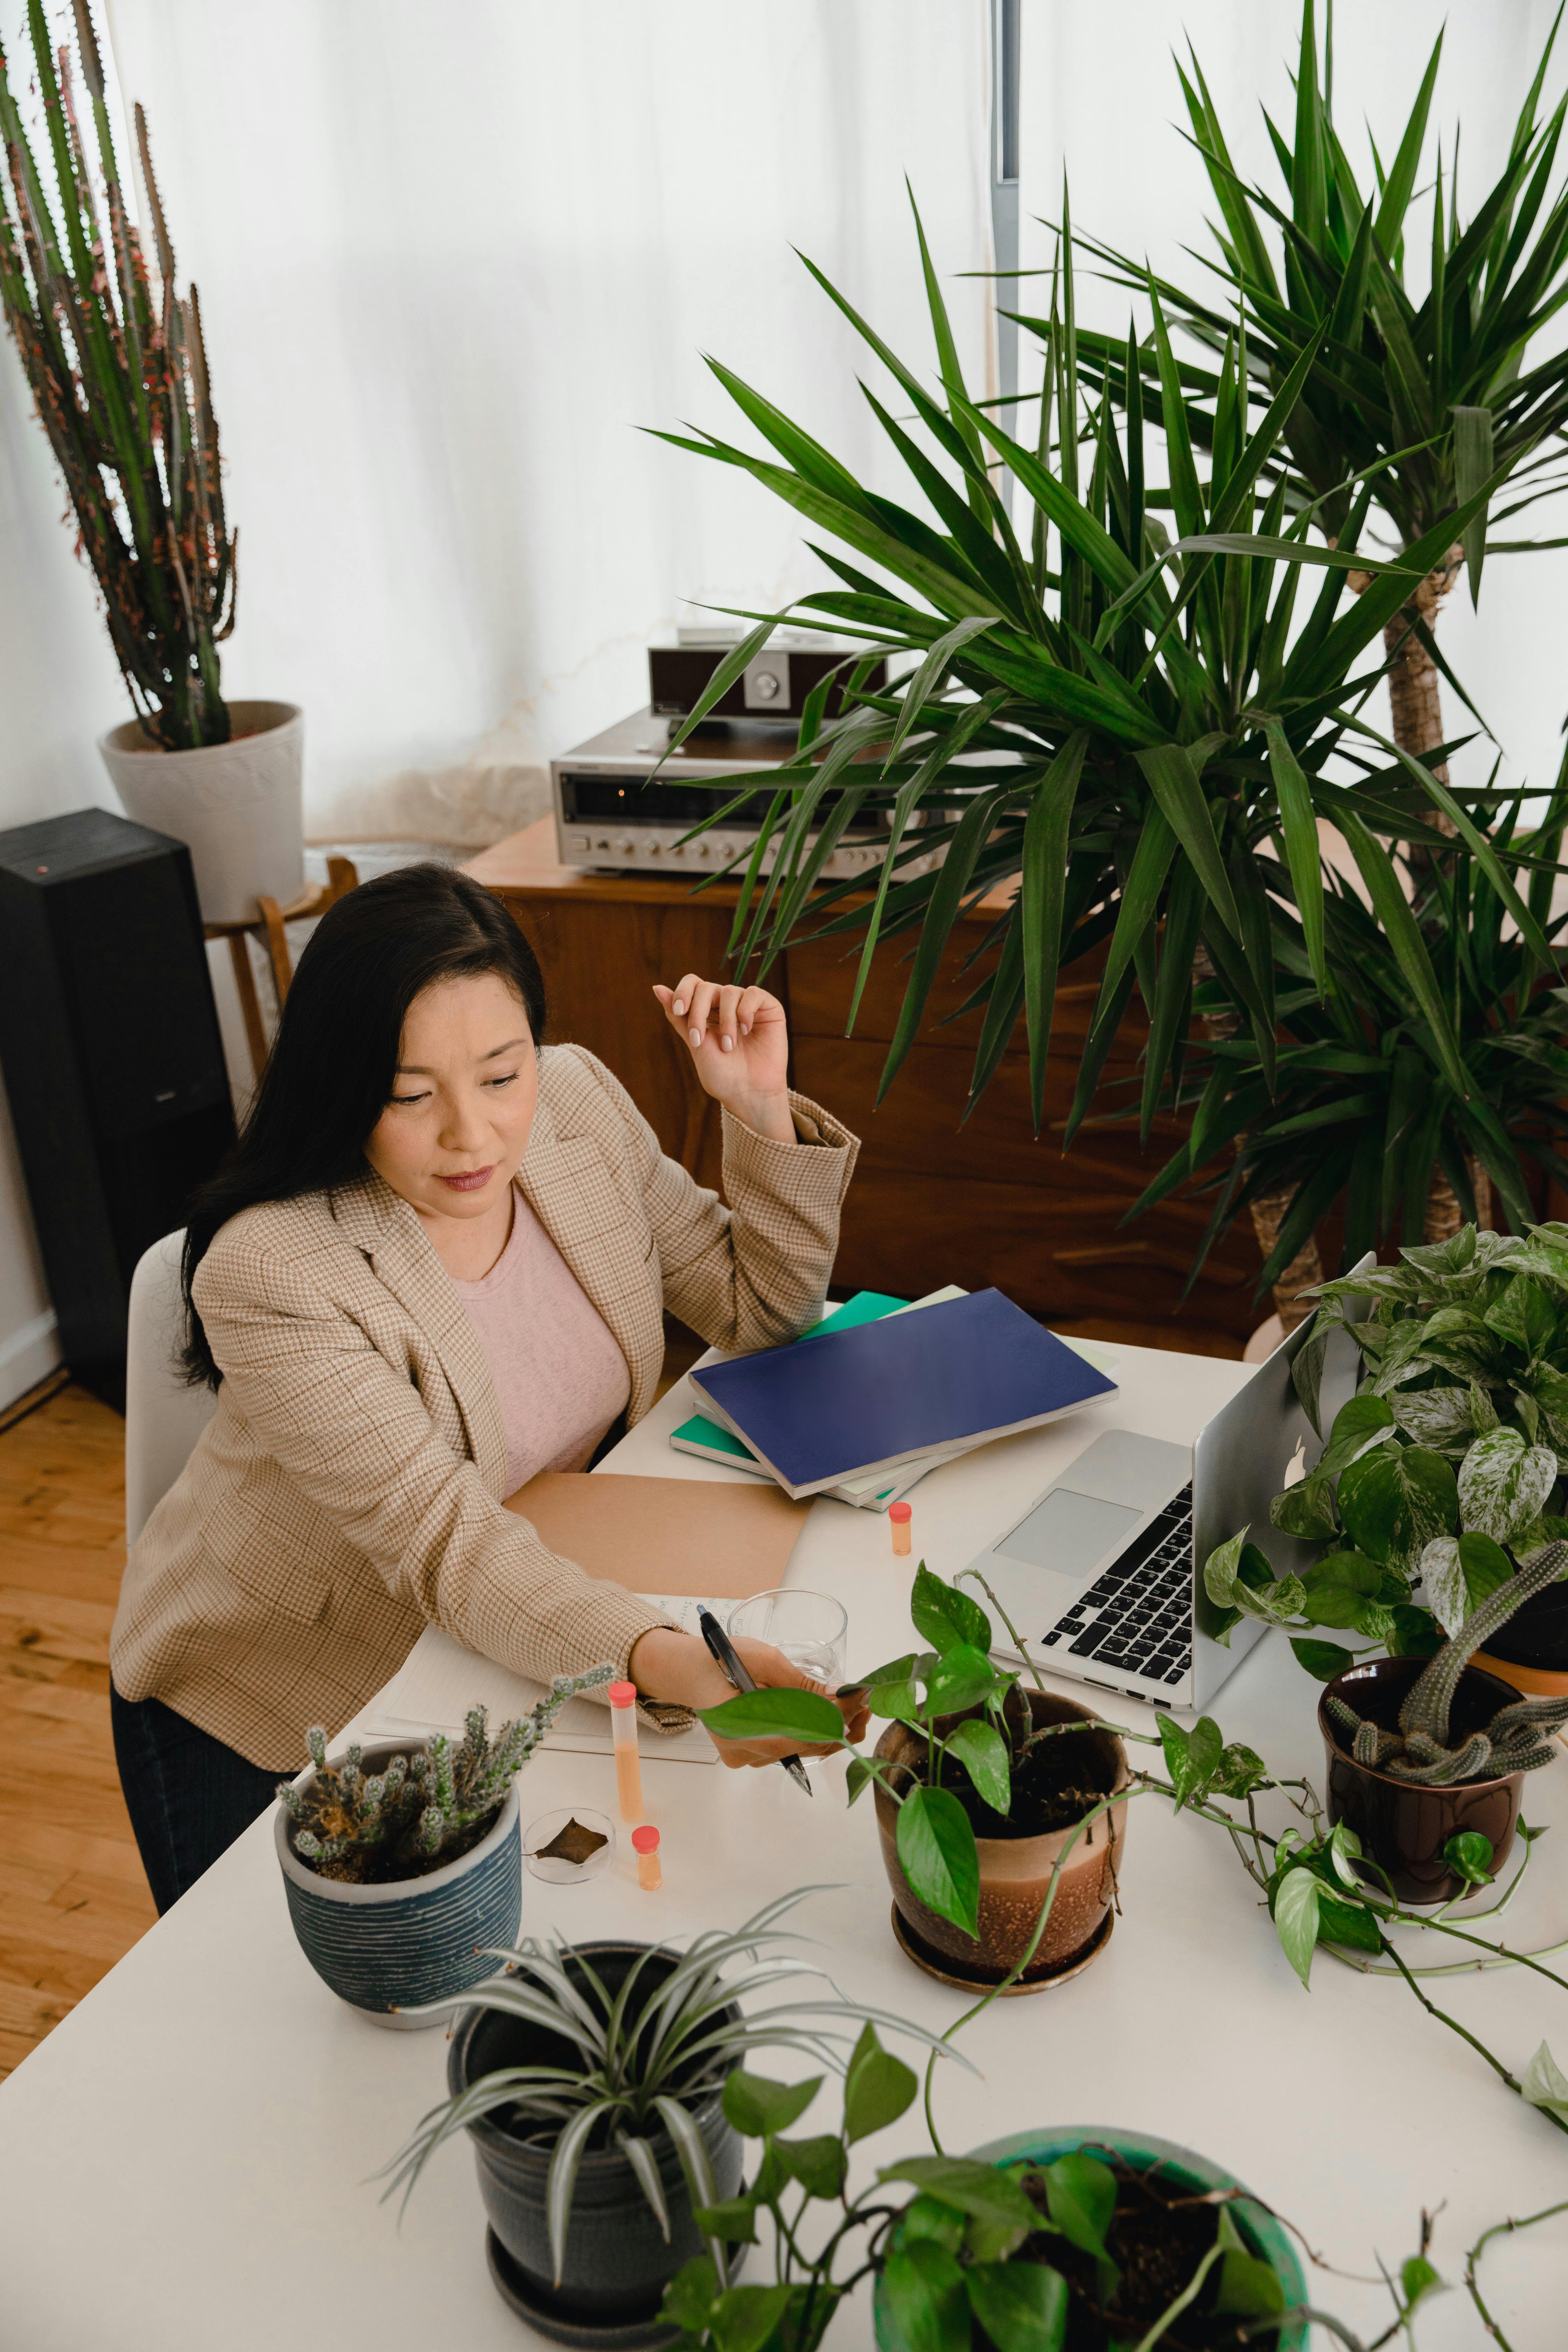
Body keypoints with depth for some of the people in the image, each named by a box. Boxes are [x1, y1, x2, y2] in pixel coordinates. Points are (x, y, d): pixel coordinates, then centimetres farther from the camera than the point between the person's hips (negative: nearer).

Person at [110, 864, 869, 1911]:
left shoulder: (578, 1103, -13)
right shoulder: (268, 1276, -32)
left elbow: (763, 1309, -2)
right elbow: (448, 1543, -37)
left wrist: (762, 1113, -19)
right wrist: (665, 1663, -54)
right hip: (269, 1723, -4)